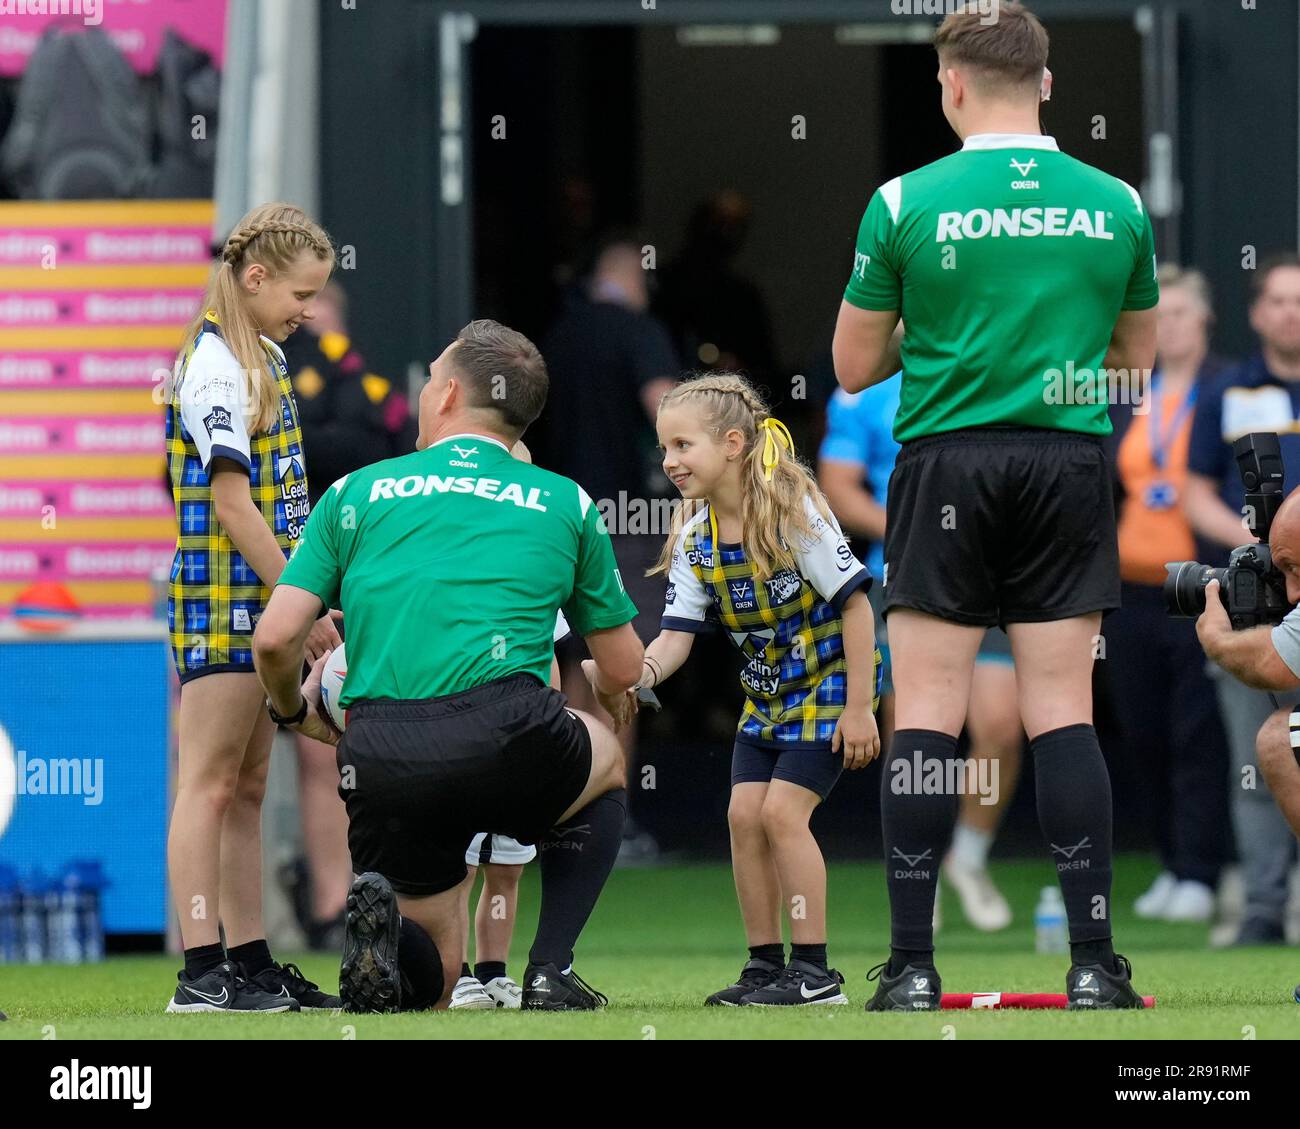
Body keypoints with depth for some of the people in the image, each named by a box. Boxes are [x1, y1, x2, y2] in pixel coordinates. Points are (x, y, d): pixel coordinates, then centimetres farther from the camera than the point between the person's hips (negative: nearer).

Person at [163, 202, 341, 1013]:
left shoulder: (265, 359, 15)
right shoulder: (216, 368, -14)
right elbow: (233, 504, -19)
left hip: (264, 606, 10)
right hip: (223, 601, -9)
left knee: (248, 788, 10)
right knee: (209, 785, -8)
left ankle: (251, 963, 13)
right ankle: (202, 971, -9)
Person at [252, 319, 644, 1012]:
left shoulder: (355, 493, 17)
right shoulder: (566, 504, 17)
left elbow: (275, 639, 8)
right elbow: (622, 669, 23)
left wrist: (295, 710, 31)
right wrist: (611, 724, 48)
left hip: (382, 763, 1)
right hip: (509, 740, -1)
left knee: (429, 981, 21)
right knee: (608, 764, 35)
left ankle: (380, 914, -17)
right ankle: (550, 972, 15)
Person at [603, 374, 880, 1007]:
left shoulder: (794, 514, -22)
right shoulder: (695, 541, -4)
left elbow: (854, 604, -19)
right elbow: (677, 634, -9)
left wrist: (859, 707, -19)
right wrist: (639, 672, -32)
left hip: (830, 683, -7)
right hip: (767, 693, 7)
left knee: (782, 810, -15)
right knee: (744, 814, -1)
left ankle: (813, 971, -9)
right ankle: (765, 965, 9)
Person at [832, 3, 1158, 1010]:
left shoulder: (906, 204, -4)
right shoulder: (1117, 205, 3)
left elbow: (855, 366, 3)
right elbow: (1136, 359, 14)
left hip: (949, 466, -2)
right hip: (1070, 465, 2)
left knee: (926, 717, 1)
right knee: (1063, 711, 3)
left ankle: (913, 965, -2)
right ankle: (1093, 959, -2)